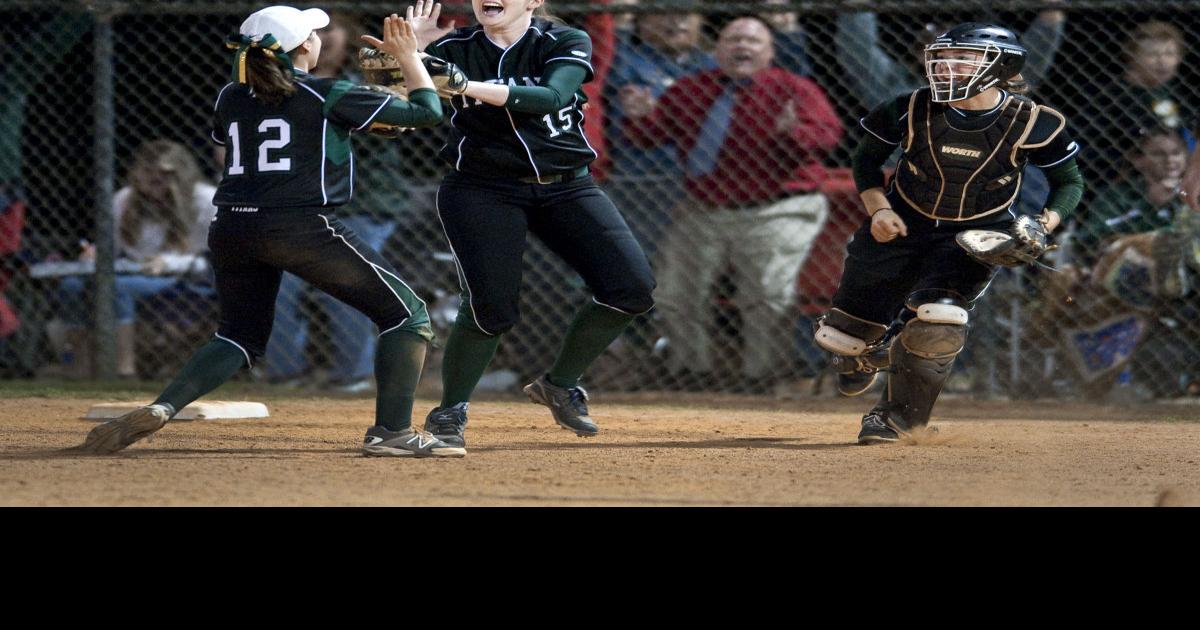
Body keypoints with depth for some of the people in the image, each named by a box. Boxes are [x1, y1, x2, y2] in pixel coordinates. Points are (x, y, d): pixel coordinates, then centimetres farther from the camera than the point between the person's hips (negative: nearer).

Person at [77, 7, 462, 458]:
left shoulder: (230, 99, 12)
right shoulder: (326, 97, -1)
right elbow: (426, 112, 2)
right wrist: (408, 55, 17)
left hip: (231, 230, 6)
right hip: (301, 227, -6)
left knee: (240, 336, 21)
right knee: (406, 315, 4)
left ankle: (160, 409, -3)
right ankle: (393, 432, -7)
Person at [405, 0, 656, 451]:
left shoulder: (567, 43, -5)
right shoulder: (452, 50, -3)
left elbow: (550, 97, -26)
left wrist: (470, 87, -37)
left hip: (566, 189, 2)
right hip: (482, 190, -2)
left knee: (632, 287, -12)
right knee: (492, 305, -19)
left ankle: (559, 385, 8)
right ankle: (450, 412, 3)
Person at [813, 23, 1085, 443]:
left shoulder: (1033, 124, -17)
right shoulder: (911, 110, -15)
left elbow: (1069, 182, -2)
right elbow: (867, 159, 2)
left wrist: (1045, 225, -19)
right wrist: (877, 208, -13)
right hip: (902, 226, 2)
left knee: (935, 322, -26)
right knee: (842, 335, 2)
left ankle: (898, 415, -1)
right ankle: (863, 354, 43)